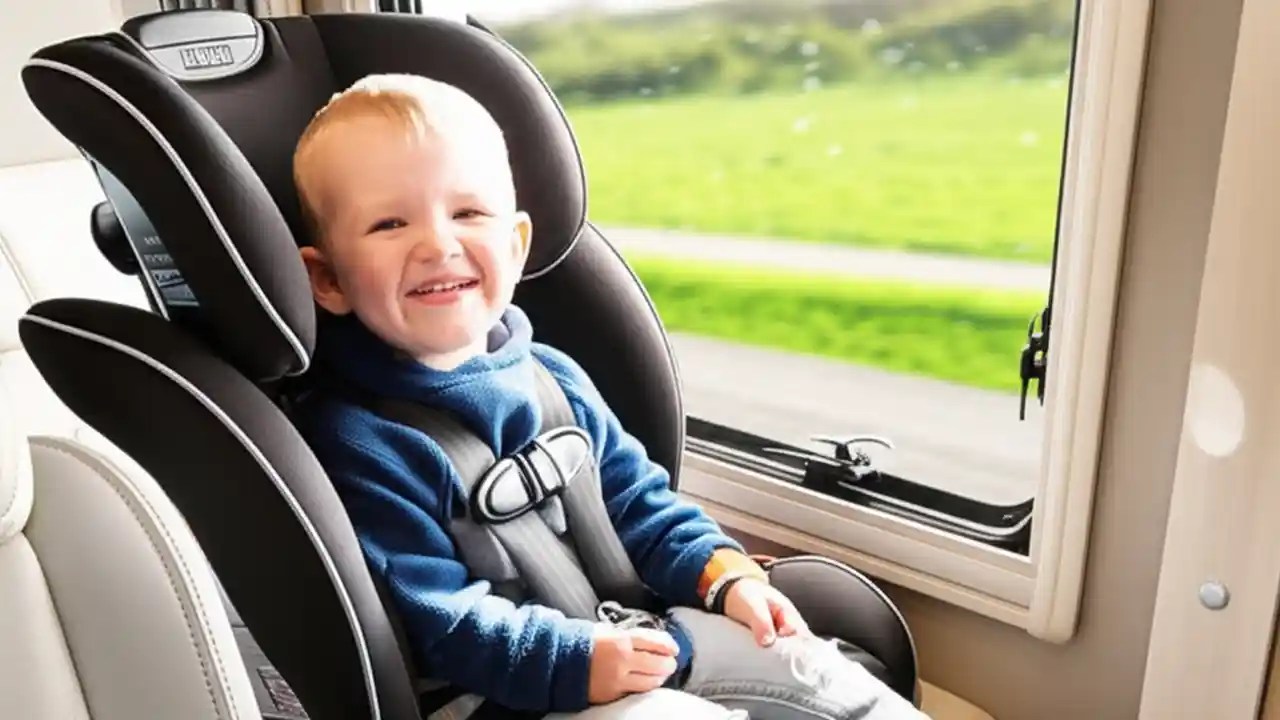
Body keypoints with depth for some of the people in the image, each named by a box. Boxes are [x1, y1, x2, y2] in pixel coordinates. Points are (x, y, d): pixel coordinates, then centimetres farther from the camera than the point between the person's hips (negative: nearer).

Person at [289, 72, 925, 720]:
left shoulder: (550, 377, 3)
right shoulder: (354, 441, -18)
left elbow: (637, 502, 11)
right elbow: (432, 622, -20)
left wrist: (725, 573, -1)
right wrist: (574, 661, -27)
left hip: (626, 635, 7)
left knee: (798, 664, 1)